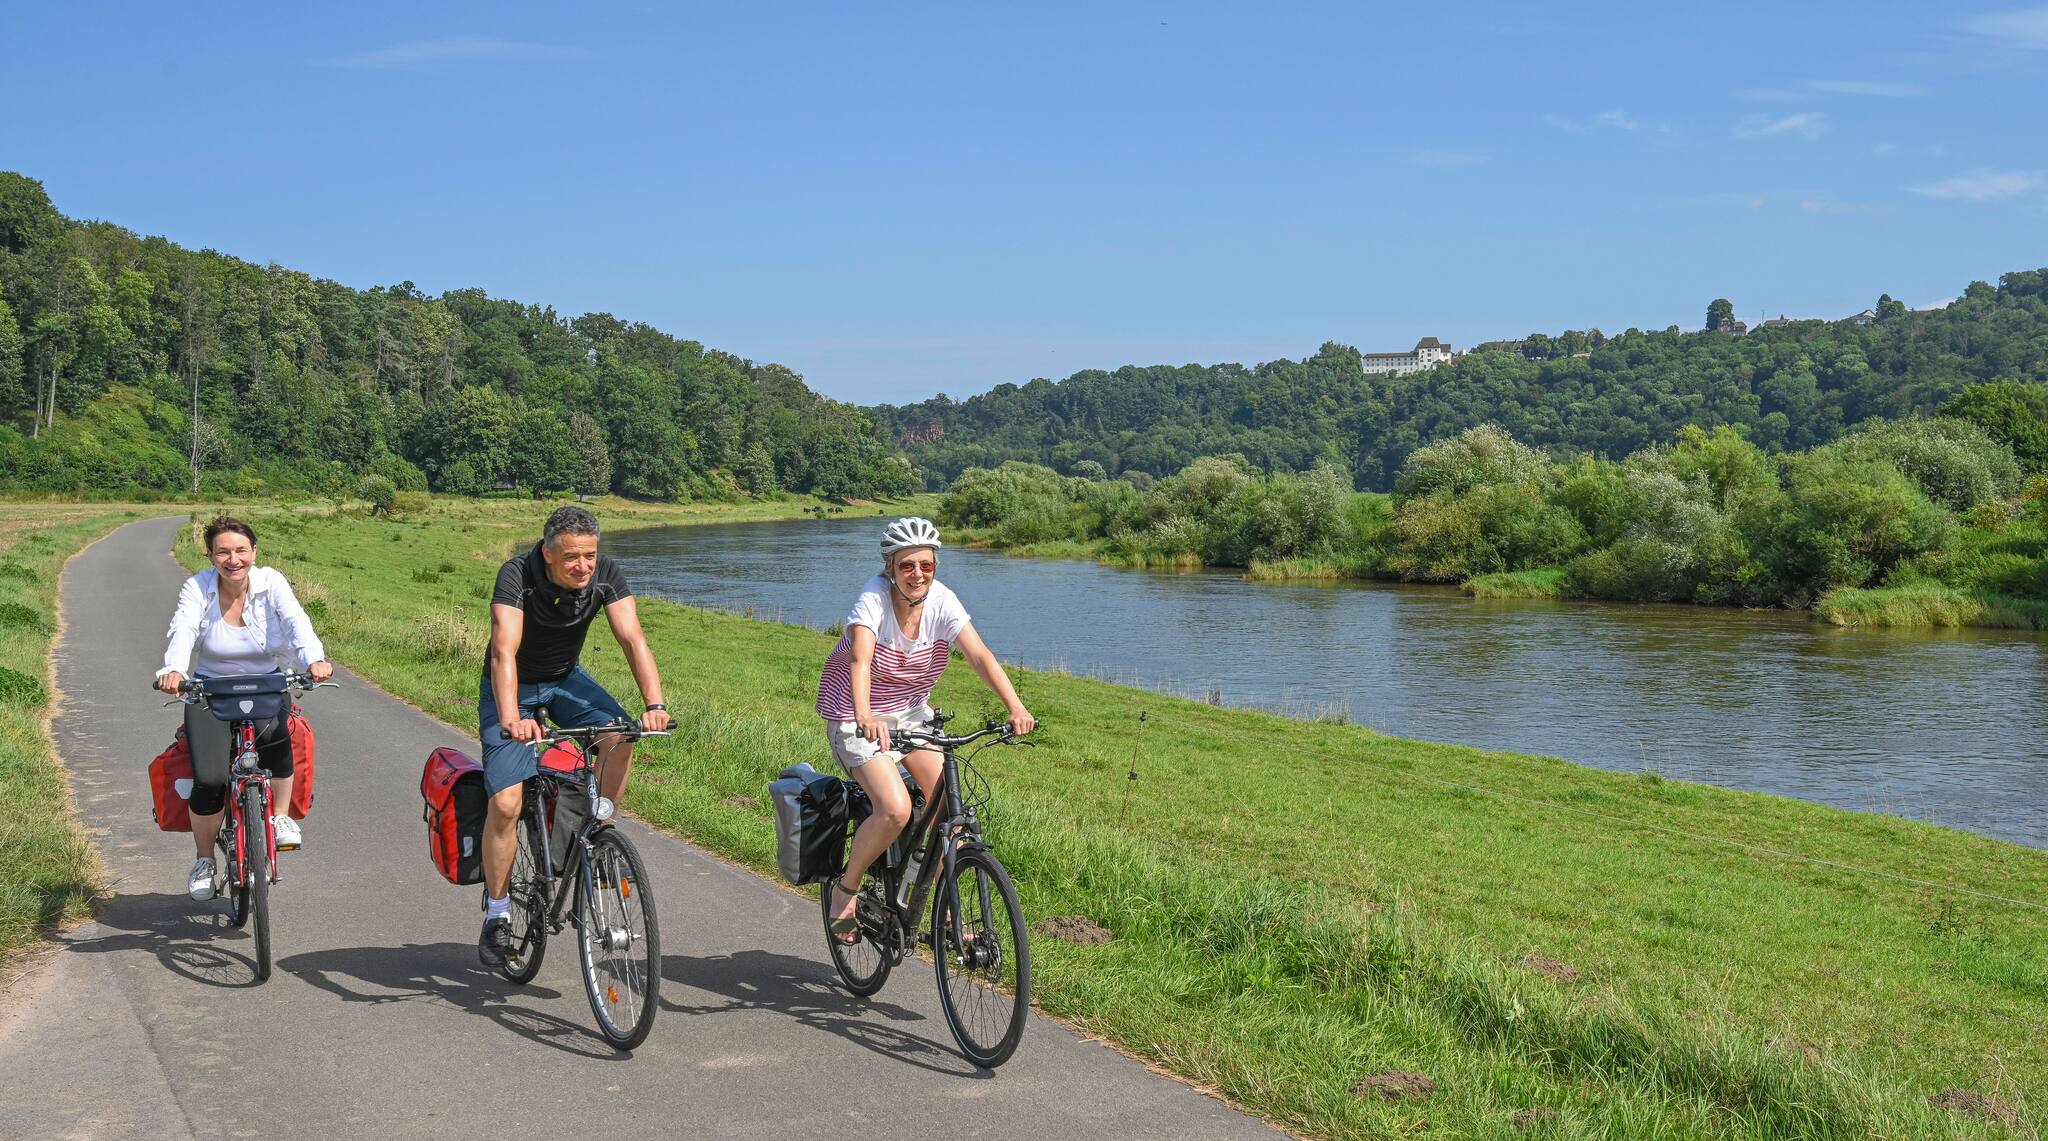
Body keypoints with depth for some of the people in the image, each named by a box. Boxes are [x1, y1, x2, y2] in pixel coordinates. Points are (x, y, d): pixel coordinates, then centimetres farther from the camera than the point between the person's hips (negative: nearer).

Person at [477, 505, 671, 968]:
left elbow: (633, 639, -26)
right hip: (514, 687, -3)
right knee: (506, 802, -15)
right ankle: (497, 913, 3)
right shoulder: (517, 575, -30)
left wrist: (655, 704, -42)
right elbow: (504, 651, -41)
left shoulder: (606, 575, -20)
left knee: (620, 734, -27)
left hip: (566, 679, 3)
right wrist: (511, 718, -56)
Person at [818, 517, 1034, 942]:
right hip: (856, 717, -5)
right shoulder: (874, 599, -24)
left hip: (912, 711, 5)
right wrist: (865, 718, -57)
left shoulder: (942, 601, -13)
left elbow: (980, 655, -24)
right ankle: (845, 887, 1)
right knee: (895, 809, -24)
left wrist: (1015, 707, -39)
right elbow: (860, 660, -39)